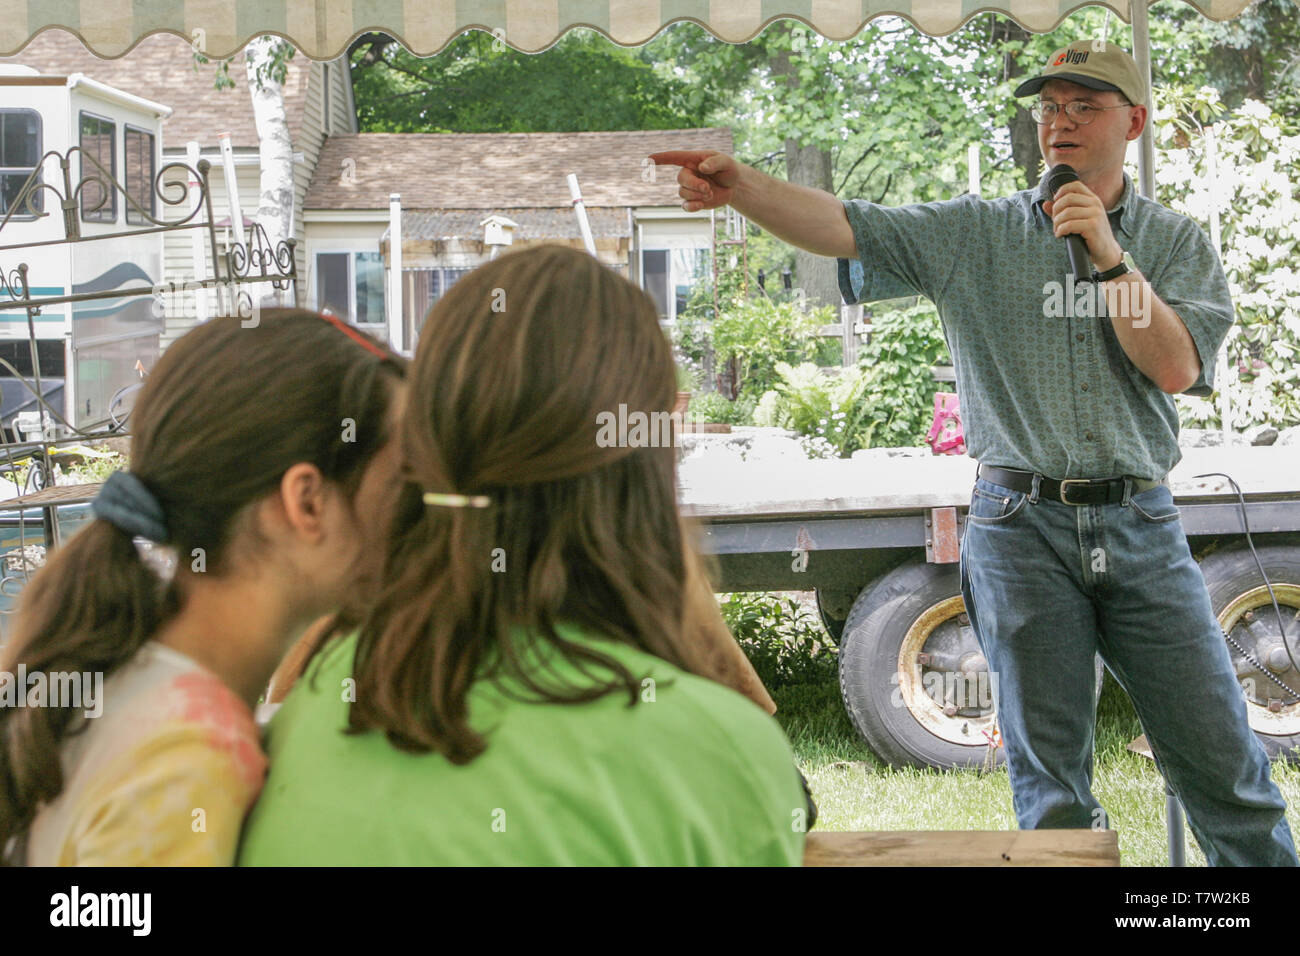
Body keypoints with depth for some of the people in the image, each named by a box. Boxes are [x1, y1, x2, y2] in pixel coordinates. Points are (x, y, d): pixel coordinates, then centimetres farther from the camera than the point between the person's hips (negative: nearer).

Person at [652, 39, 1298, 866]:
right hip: (1024, 527, -1)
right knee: (1051, 777, 4)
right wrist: (740, 185, -25)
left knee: (1222, 761, 3)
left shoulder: (1177, 243, 9)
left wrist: (1110, 257, -12)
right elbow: (841, 225, -9)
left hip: (1141, 528, 1)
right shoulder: (977, 234, 4)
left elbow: (1175, 367, -5)